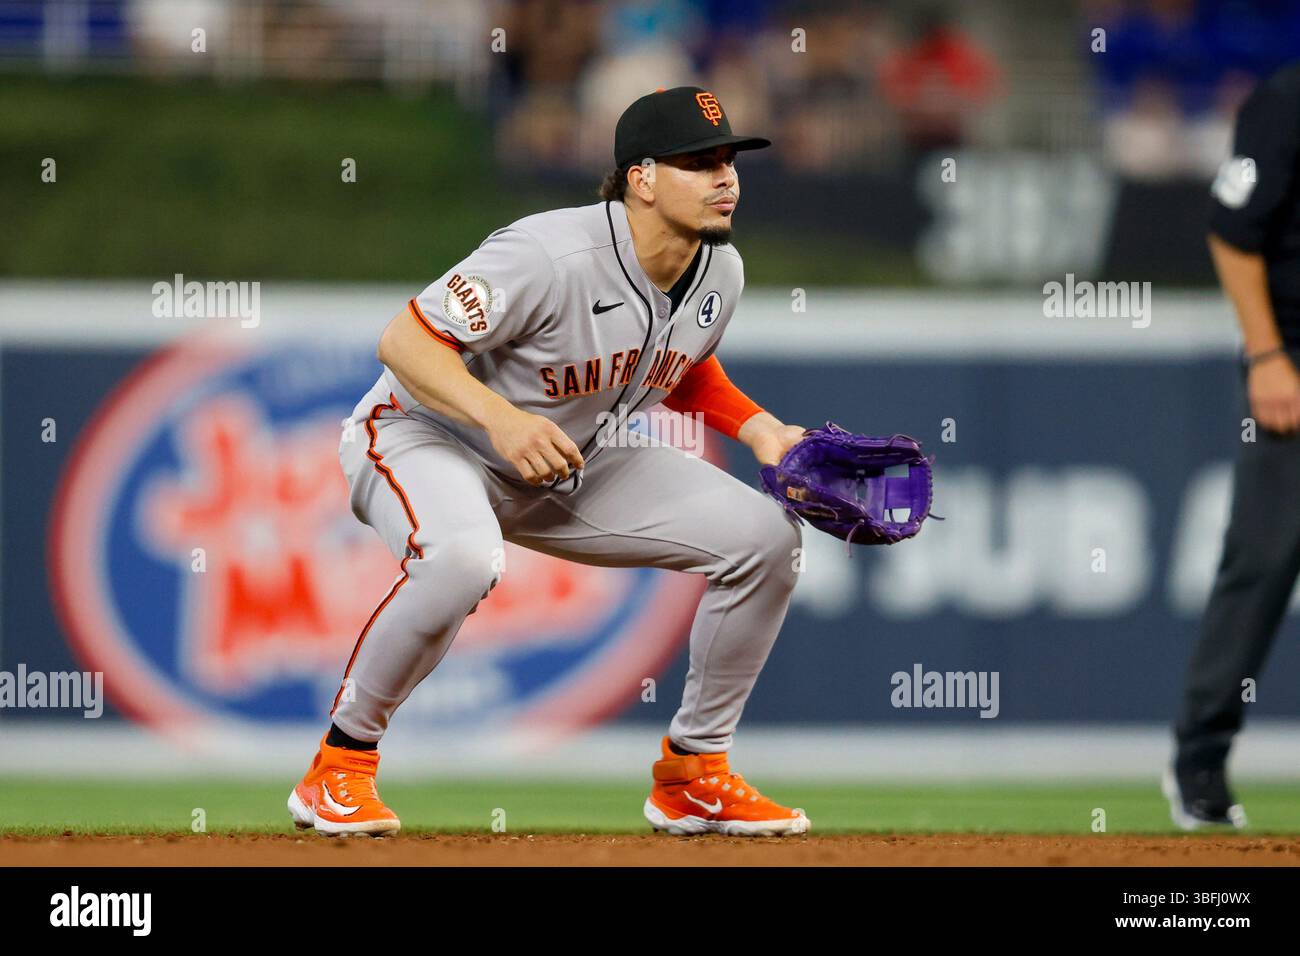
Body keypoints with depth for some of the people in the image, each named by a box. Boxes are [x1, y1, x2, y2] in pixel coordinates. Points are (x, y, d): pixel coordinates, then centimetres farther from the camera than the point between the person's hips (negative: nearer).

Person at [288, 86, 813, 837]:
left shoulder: (720, 271, -6)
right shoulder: (549, 259, -31)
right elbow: (405, 340, -29)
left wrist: (760, 430, -3)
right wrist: (499, 416, -42)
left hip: (572, 466, 7)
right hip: (427, 438, -7)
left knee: (765, 534, -5)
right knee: (463, 557, -42)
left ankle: (694, 771, 8)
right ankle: (341, 764, -21)